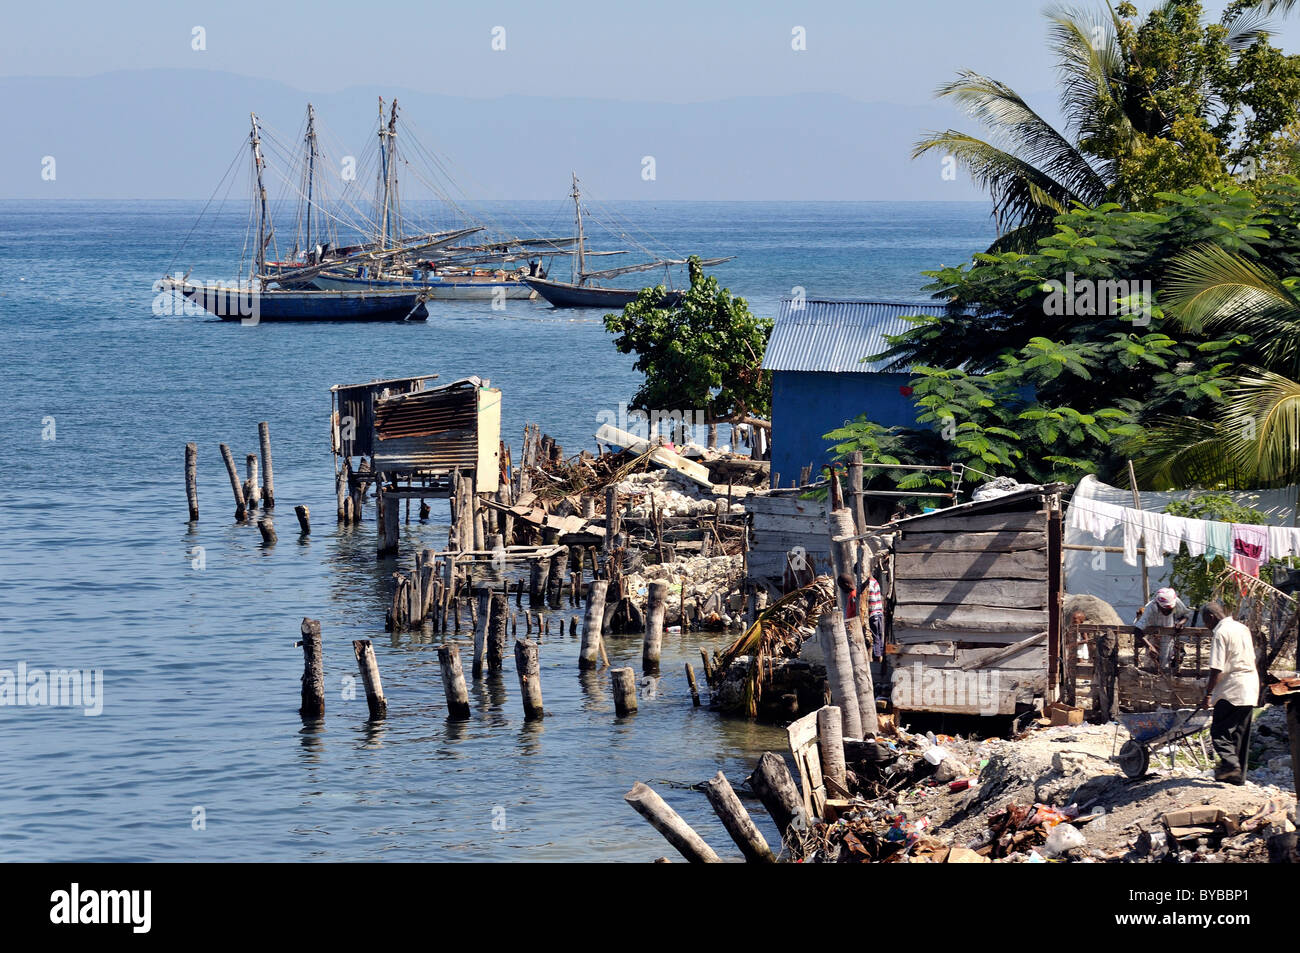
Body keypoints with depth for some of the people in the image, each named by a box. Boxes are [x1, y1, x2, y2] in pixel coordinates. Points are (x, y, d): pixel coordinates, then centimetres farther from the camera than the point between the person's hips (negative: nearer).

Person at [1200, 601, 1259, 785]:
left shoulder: (1221, 633, -12)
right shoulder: (1242, 628, 14)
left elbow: (1217, 669, -17)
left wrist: (1208, 692, -10)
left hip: (1231, 691, -9)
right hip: (1251, 690, 9)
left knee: (1219, 731, -5)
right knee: (1240, 733, 13)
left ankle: (1230, 763, -22)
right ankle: (1239, 774, 14)